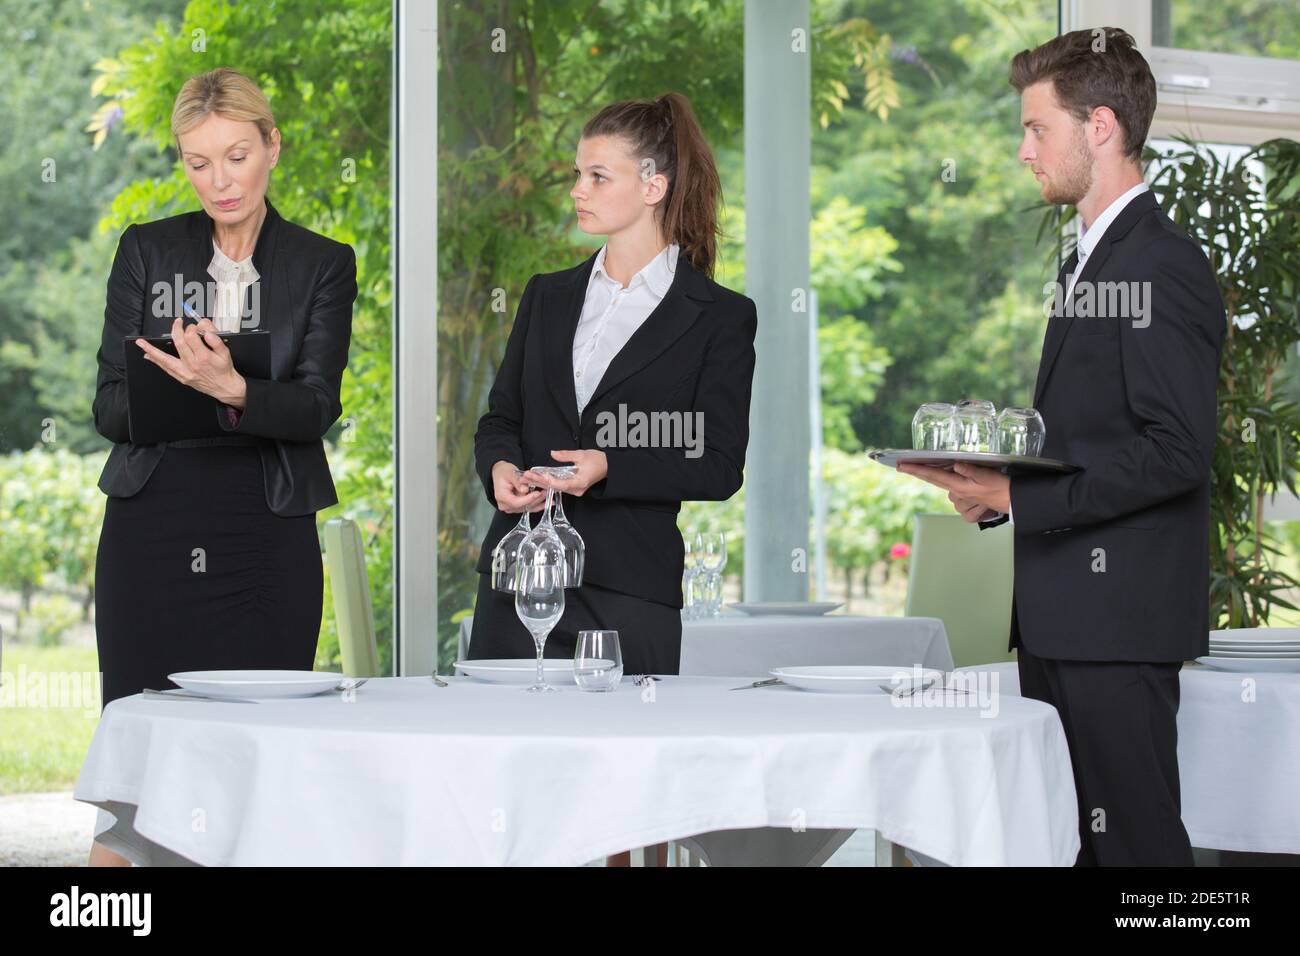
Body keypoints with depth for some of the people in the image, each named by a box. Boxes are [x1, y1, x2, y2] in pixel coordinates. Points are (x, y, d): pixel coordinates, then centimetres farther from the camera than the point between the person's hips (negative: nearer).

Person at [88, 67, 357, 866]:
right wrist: (176, 386, -17)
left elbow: (316, 407, -6)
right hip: (151, 531, 1)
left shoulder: (322, 267, 7)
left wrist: (234, 390, -25)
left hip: (266, 539, -1)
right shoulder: (147, 252, 9)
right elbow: (110, 407, 4)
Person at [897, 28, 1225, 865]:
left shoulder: (1163, 264, -13)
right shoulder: (1092, 260, 19)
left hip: (1117, 617, -10)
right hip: (1061, 615, 10)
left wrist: (1020, 499, -19)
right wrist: (992, 481, 6)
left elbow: (1176, 450, -20)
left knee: (1135, 839, -7)